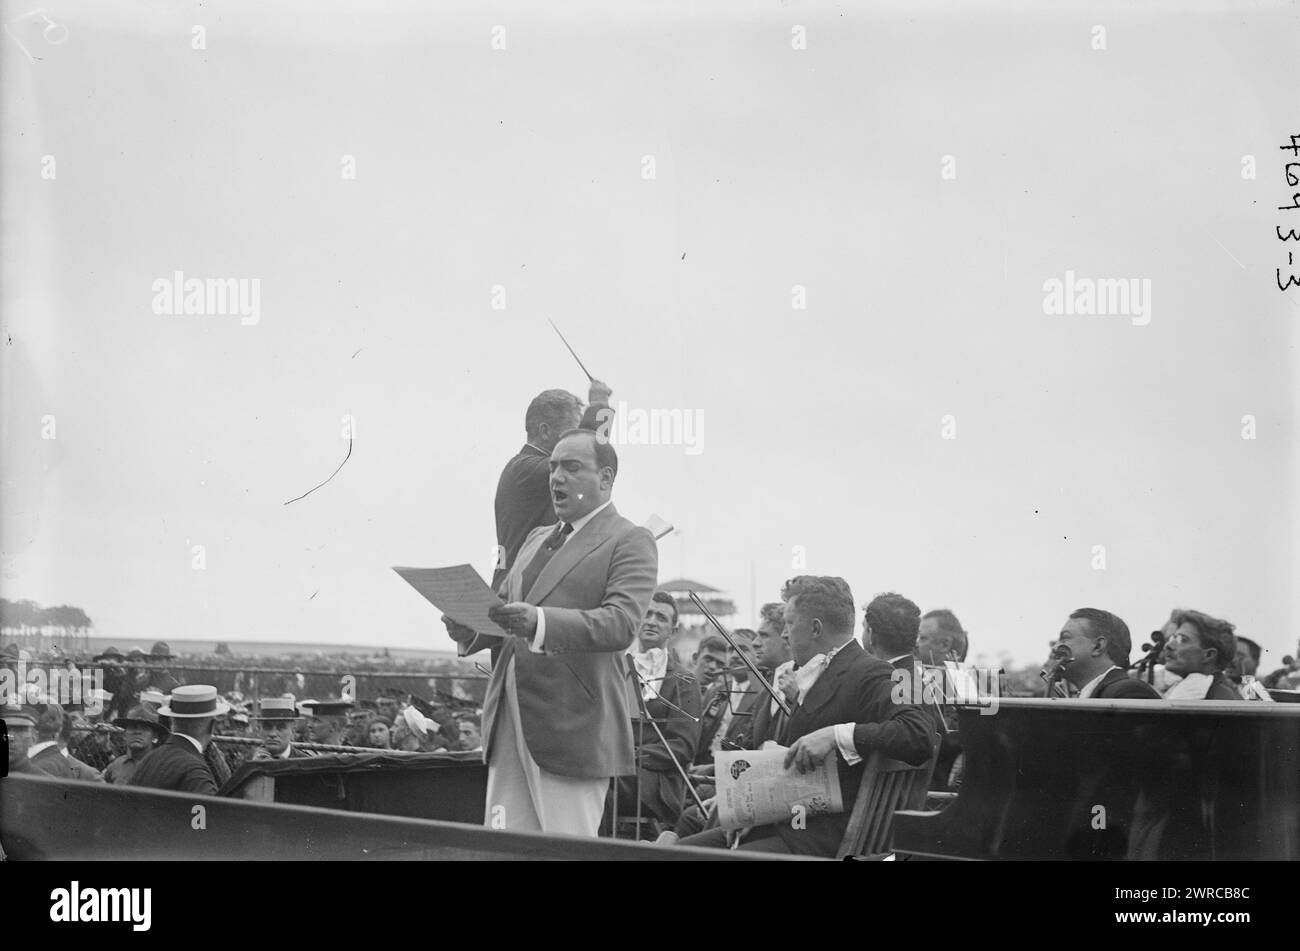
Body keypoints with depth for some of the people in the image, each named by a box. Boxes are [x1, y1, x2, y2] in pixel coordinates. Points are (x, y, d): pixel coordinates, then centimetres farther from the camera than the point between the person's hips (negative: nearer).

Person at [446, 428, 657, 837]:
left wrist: (539, 622, -31)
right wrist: (470, 629, 0)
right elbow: (503, 605, 24)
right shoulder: (536, 539, 22)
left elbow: (621, 624, -17)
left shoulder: (629, 542, -2)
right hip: (508, 727, 7)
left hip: (572, 728, -7)